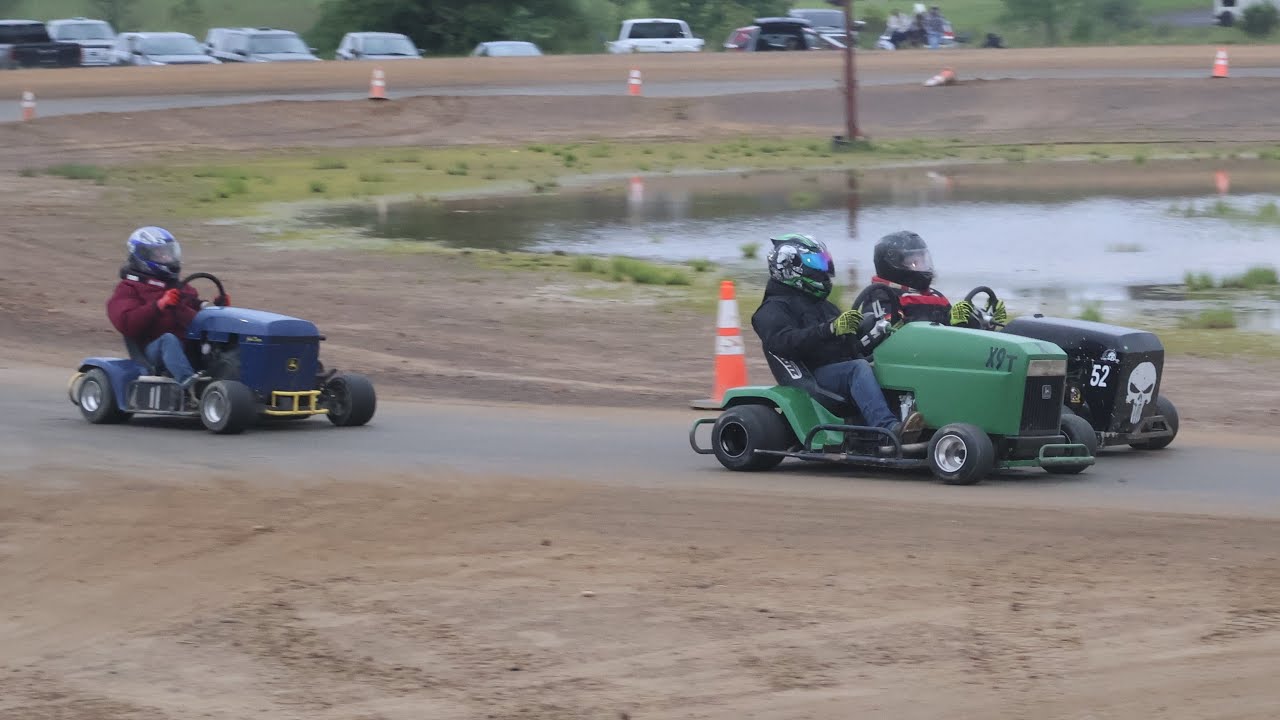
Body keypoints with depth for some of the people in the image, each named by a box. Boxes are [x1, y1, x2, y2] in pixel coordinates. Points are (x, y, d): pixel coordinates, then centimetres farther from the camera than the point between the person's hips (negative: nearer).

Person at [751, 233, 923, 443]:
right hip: (814, 376, -8)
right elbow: (783, 342, -20)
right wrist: (830, 329, -29)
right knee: (859, 369, -34)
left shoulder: (824, 307, 30)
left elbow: (852, 345, 28)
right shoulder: (773, 309, 1)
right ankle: (888, 428, -52)